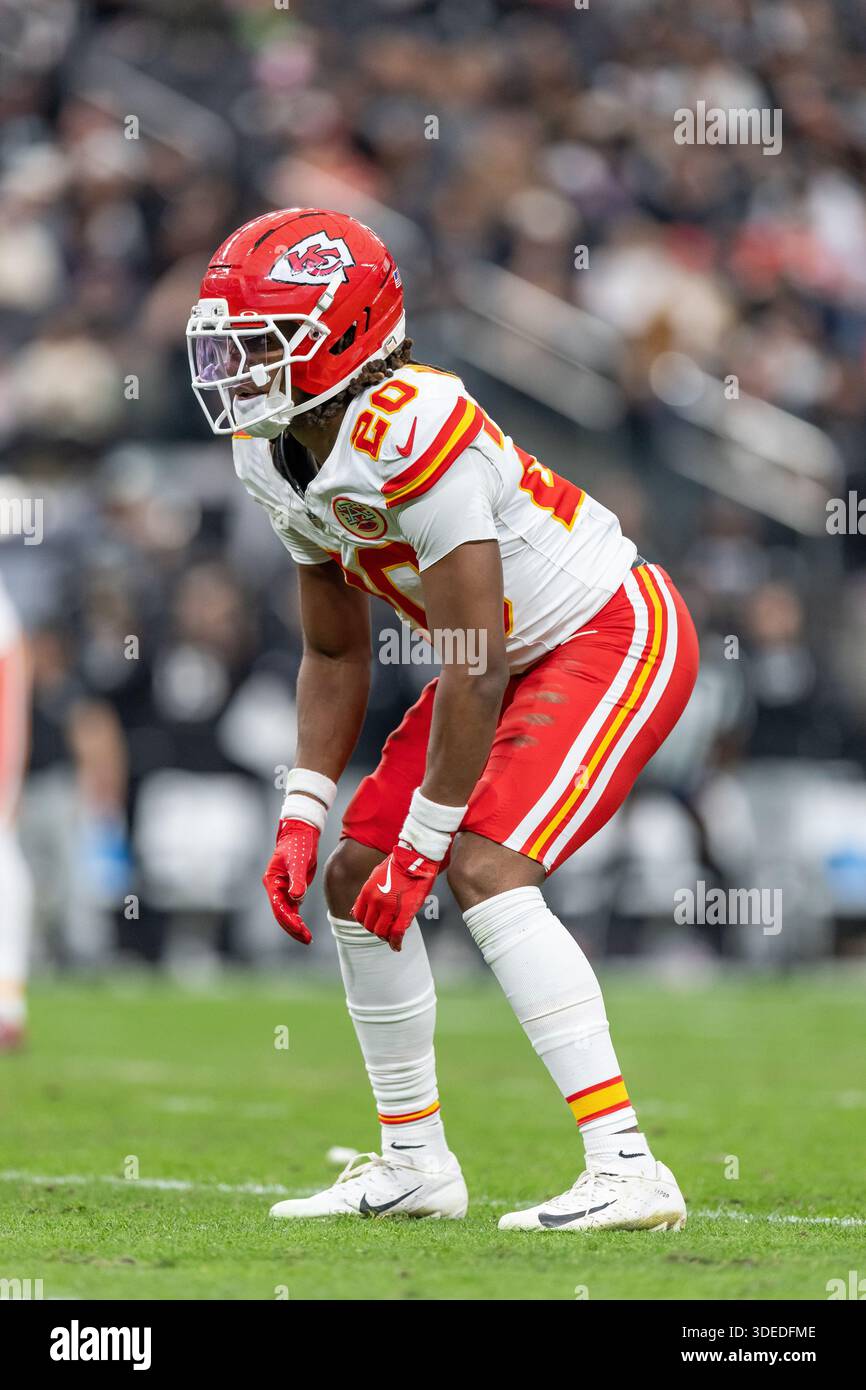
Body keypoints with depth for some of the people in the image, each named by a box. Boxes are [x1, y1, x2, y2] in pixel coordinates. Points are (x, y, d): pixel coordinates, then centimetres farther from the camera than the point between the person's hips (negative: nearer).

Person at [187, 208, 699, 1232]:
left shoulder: (408, 431, -31)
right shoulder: (276, 458, -1)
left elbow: (476, 666, -28)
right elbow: (335, 653, 10)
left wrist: (426, 838, -21)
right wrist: (302, 817, 0)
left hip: (617, 636, -10)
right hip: (520, 657, 10)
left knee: (483, 867, -25)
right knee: (354, 874, 6)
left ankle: (628, 1170, -26)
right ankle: (415, 1166, 19)